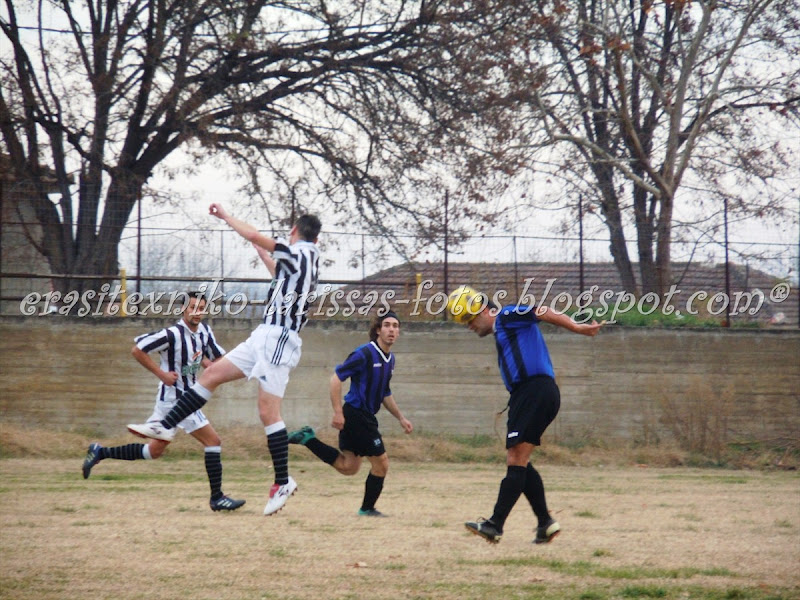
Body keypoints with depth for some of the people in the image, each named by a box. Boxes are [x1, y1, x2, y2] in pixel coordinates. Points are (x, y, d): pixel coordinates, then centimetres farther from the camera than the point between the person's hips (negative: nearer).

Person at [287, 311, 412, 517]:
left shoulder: (390, 359, 13)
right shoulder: (364, 353, -14)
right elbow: (336, 378, -16)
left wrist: (400, 418, 24)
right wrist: (338, 412, -20)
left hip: (366, 418, 9)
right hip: (355, 414, -9)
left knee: (348, 467, 9)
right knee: (381, 462, -3)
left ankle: (308, 439, 13)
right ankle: (367, 508, 11)